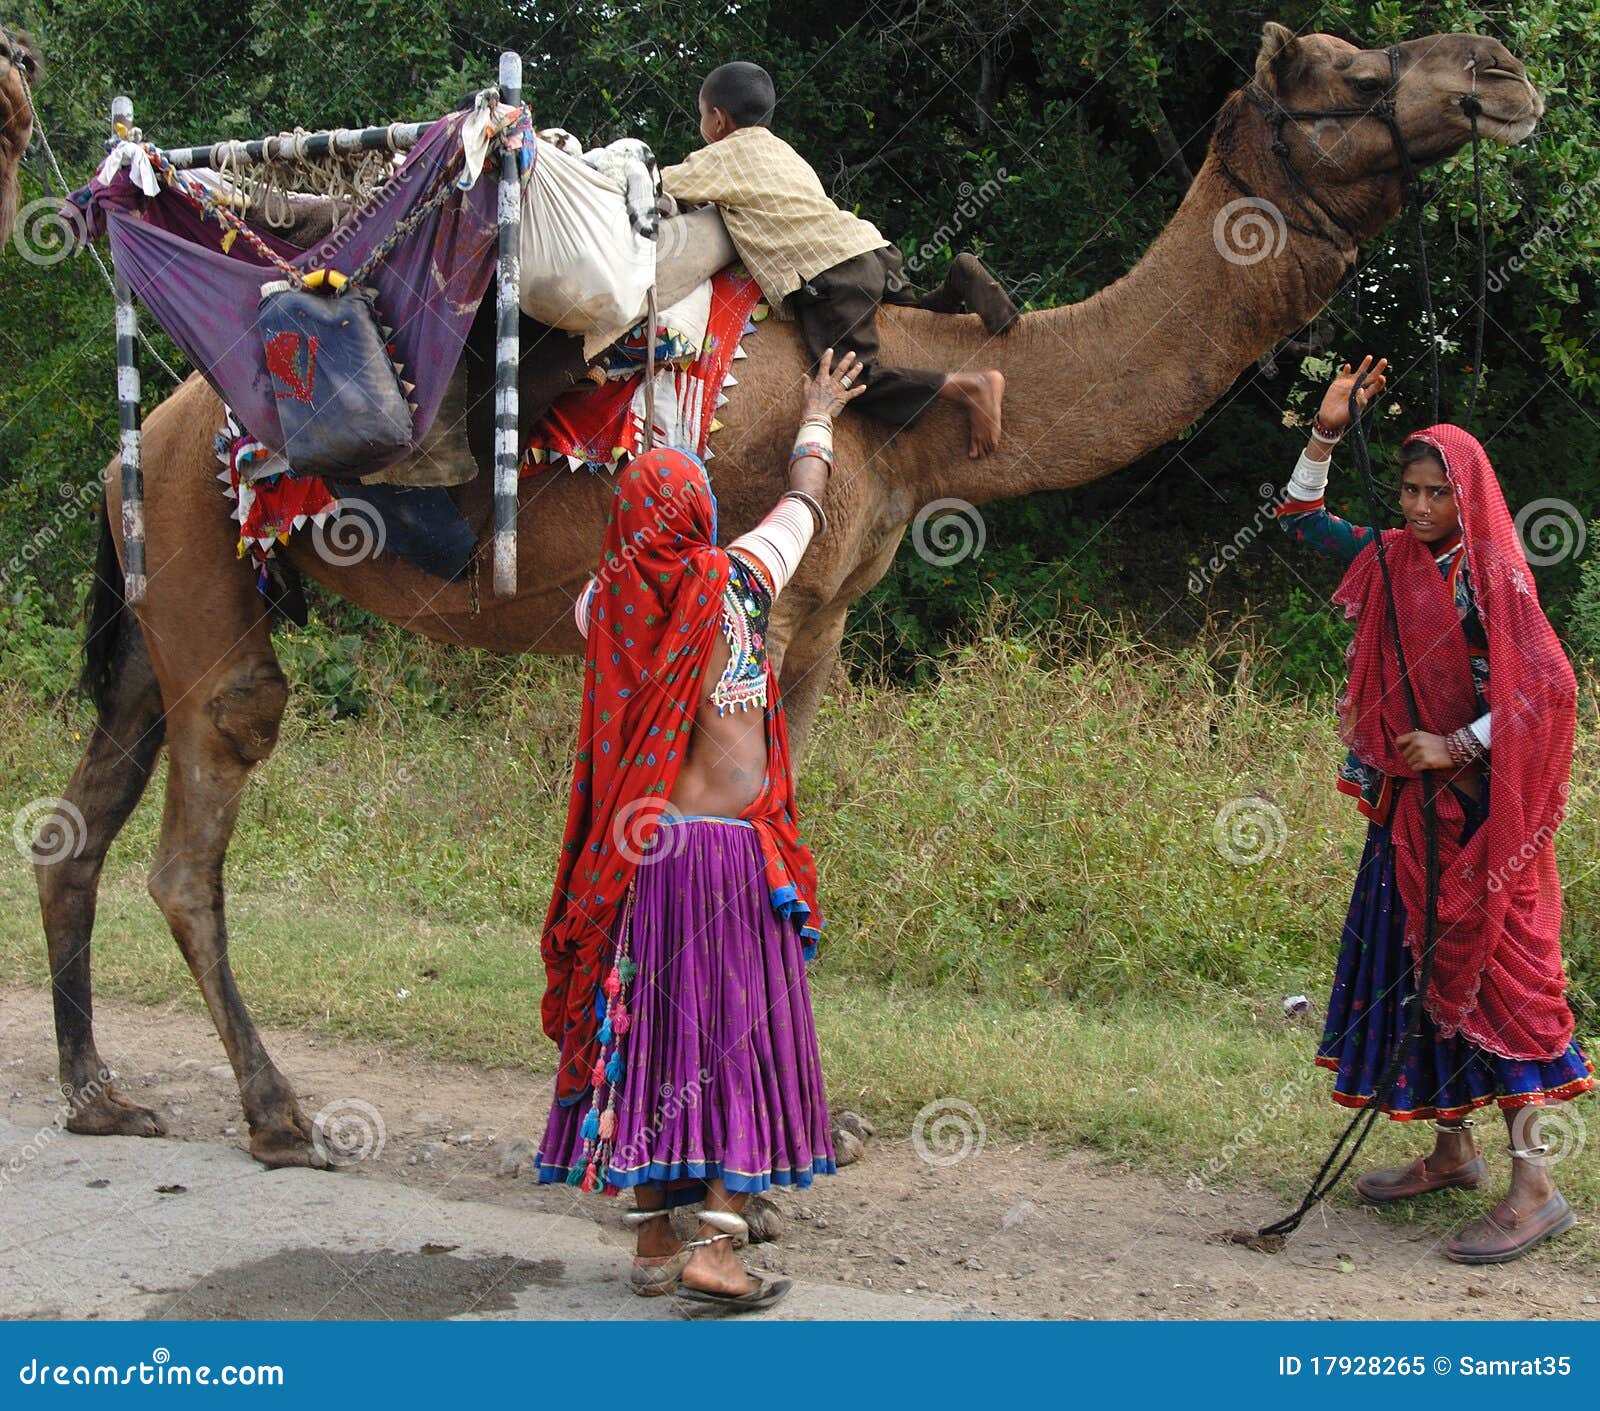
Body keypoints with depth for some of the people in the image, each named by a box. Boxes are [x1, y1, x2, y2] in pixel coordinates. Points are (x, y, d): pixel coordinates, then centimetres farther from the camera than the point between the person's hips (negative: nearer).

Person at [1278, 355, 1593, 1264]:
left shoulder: (1494, 576, -11)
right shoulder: (1393, 561, 8)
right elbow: (1302, 517, 16)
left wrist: (1456, 748, -21)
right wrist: (1329, 430, 4)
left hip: (1481, 805, -7)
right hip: (1410, 804, 7)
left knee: (1491, 972, -9)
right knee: (1422, 970, 11)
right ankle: (1454, 1153, 23)